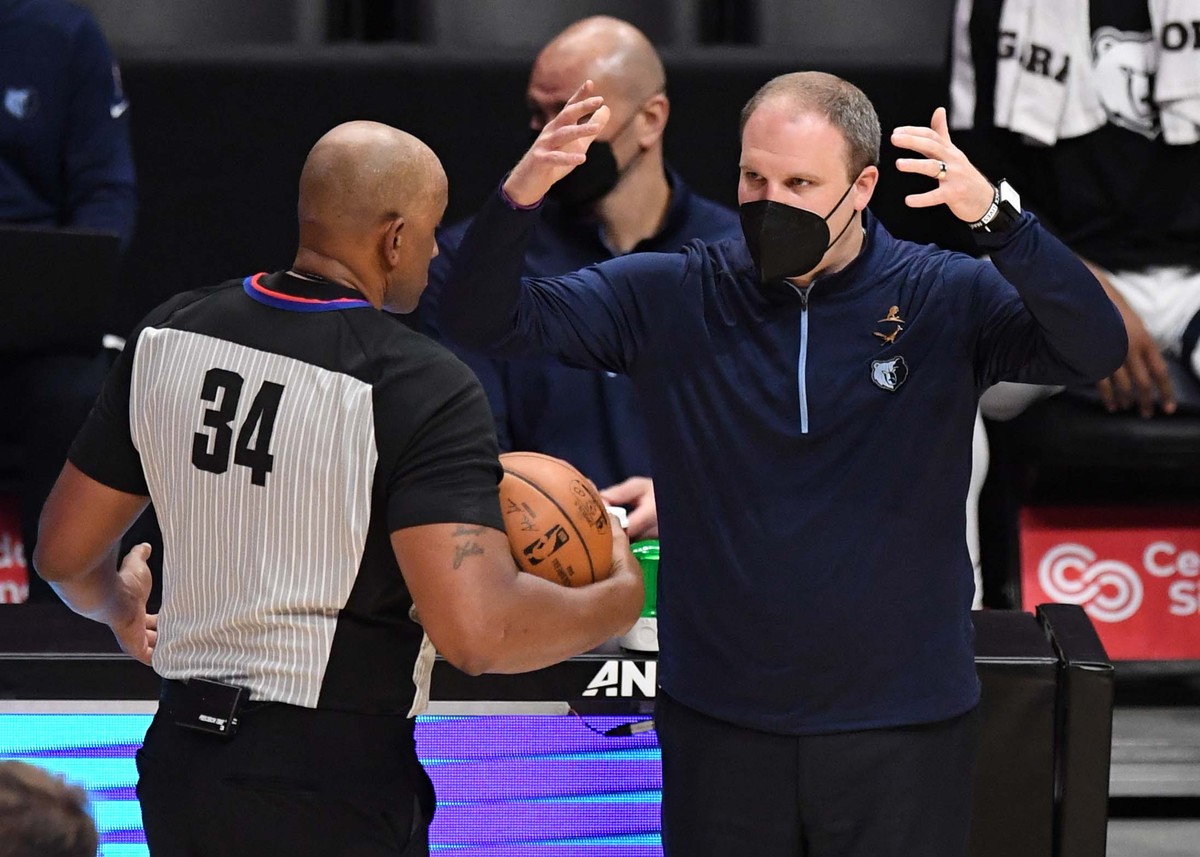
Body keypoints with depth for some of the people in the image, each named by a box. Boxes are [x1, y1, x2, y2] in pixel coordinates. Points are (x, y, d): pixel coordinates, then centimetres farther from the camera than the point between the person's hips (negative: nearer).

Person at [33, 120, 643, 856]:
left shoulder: (169, 335, 2)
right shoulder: (422, 387, -16)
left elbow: (65, 555, 11)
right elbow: (476, 631, -25)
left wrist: (118, 604, 34)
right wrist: (619, 600, -6)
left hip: (180, 766, 6)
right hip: (333, 798, -6)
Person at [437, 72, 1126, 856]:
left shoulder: (945, 301, -6)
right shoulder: (674, 298, -1)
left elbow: (1097, 350, -21)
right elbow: (485, 320, -4)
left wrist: (994, 214, -37)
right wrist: (521, 196, -25)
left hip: (901, 729, -1)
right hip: (719, 724, 1)